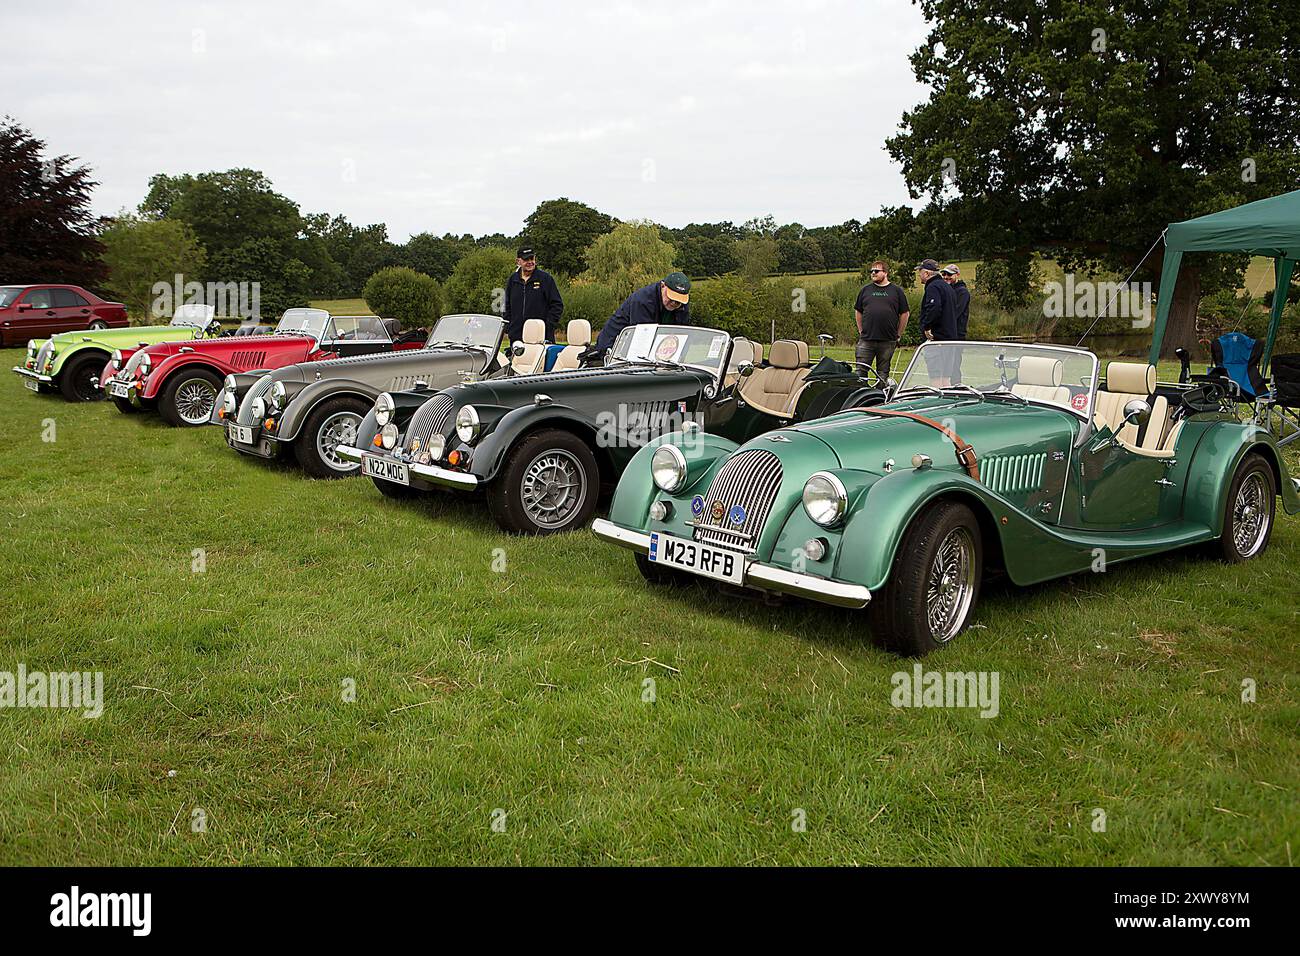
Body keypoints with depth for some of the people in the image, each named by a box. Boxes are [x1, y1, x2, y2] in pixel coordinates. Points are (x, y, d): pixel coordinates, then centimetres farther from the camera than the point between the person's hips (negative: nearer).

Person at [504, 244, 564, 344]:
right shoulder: (512, 279, 14)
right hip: (516, 336, 4)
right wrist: (508, 328, 11)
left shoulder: (545, 278, 2)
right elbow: (507, 306, 22)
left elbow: (557, 305, 1)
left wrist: (549, 326, -9)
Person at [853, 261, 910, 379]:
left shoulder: (896, 291, 6)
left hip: (888, 341, -1)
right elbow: (858, 312, 16)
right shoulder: (865, 290, 11)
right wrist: (861, 331, 10)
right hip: (866, 340, 1)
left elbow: (904, 314, 8)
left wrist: (898, 335, 6)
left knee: (883, 373, 7)